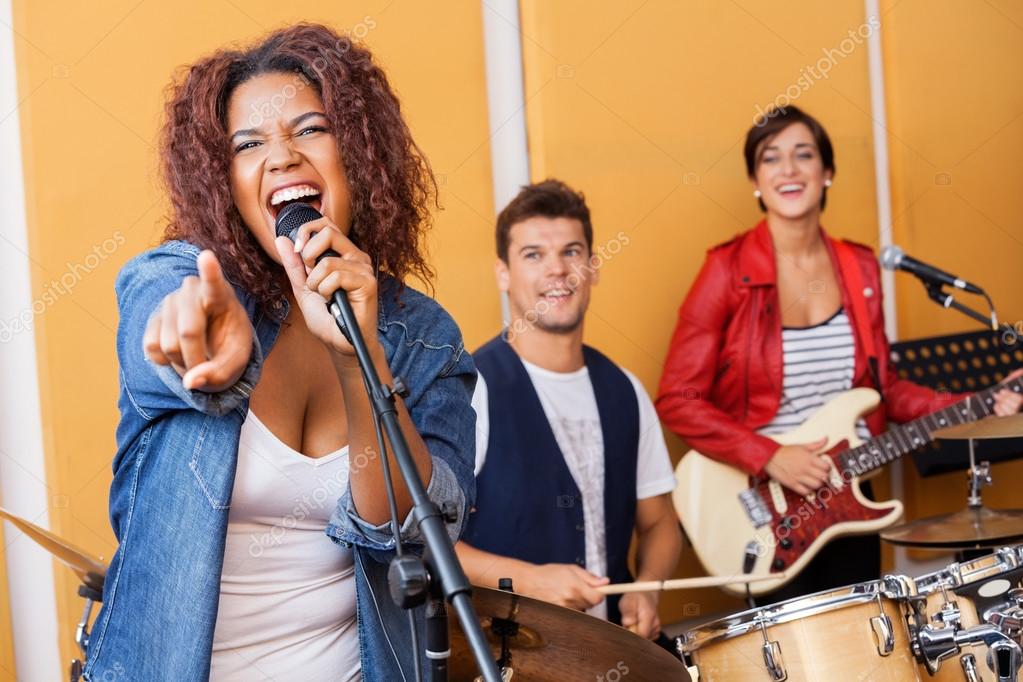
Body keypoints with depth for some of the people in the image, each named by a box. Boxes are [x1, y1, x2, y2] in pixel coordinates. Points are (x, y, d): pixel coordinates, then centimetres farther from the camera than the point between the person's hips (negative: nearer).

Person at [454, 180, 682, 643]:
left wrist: (645, 591, -3)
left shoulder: (623, 391, 8)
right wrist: (529, 580, -20)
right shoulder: (470, 389, -10)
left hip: (613, 637, 5)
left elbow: (657, 522, 16)